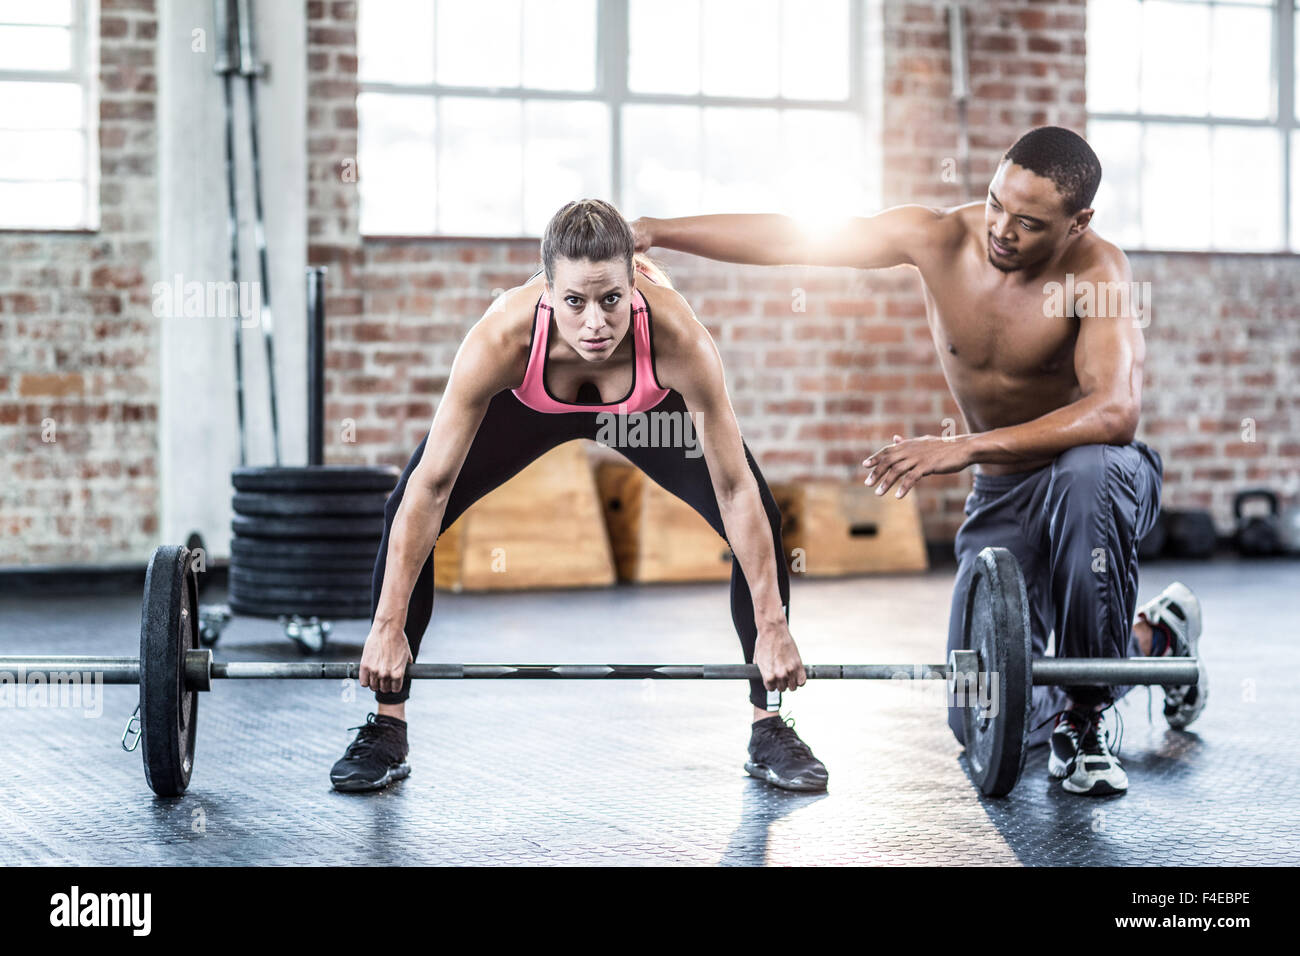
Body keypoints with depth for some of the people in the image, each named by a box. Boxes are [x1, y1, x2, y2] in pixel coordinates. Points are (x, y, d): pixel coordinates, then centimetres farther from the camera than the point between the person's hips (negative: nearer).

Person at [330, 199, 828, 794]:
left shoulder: (677, 336, -43)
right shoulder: (502, 337, -43)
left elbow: (735, 488, -32)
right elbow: (431, 485, -34)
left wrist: (772, 628, -29)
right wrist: (388, 628, -31)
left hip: (648, 406, 0)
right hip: (529, 403, 0)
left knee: (759, 522, -14)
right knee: (408, 513, -14)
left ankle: (769, 731, 3)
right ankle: (386, 733, 0)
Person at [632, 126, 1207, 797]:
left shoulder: (1096, 270, -25)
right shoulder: (939, 238, -13)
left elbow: (1115, 412, -39)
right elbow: (786, 241, -8)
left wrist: (967, 448, -45)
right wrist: (654, 232, -13)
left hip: (1097, 473, -4)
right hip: (1000, 497, 4)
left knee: (1085, 474, -43)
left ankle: (1086, 715, -23)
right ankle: (1148, 639, 24)